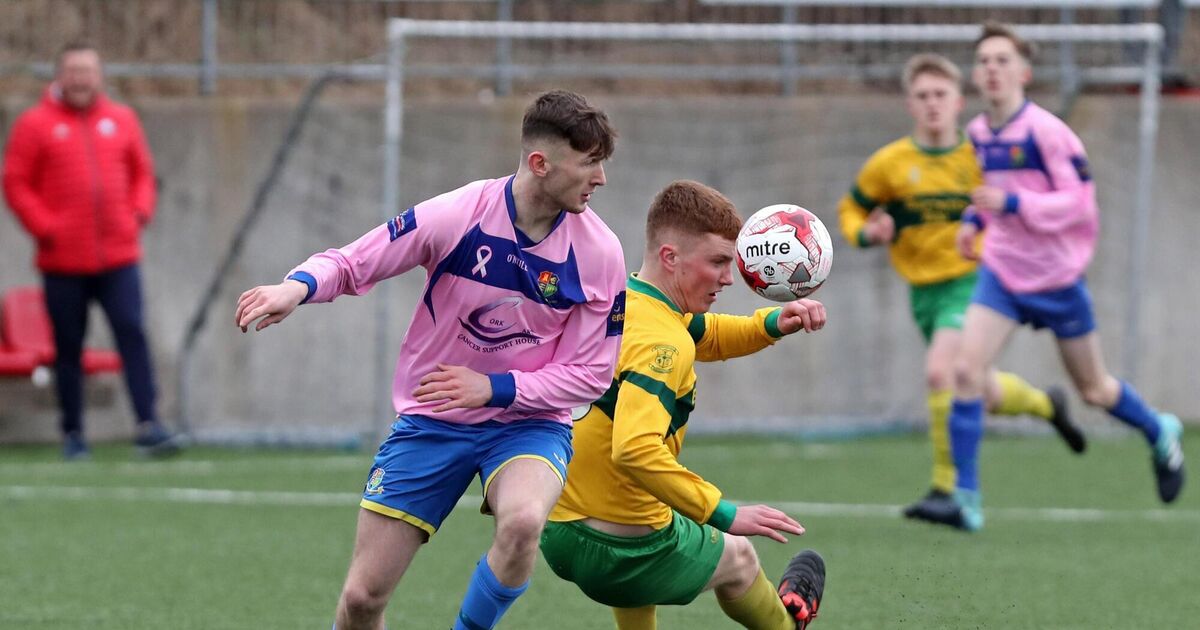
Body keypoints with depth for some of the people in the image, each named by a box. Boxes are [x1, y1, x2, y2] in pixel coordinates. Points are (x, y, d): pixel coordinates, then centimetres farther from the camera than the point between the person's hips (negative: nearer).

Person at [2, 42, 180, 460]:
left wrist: (140, 211, 3)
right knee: (68, 347, 4)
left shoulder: (121, 120, 11)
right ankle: (72, 433, 12)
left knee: (133, 334, -10)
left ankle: (148, 425, -13)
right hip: (63, 262, -2)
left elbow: (142, 172, 19)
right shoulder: (35, 124, 1)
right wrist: (43, 227, -10)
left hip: (119, 257, 2)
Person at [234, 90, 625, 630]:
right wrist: (297, 287, -29)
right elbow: (349, 264, -7)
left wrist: (494, 388, -19)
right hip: (431, 421, 0)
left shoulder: (599, 252, -12)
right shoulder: (455, 215, -16)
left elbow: (589, 374, -6)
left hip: (528, 423, 0)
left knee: (522, 522, -35)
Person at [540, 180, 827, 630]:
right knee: (737, 557, 25)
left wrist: (773, 323, 7)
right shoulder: (661, 343, -25)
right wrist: (724, 515, -35)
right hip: (622, 553, -7)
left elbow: (707, 336, 24)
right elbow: (634, 450, -39)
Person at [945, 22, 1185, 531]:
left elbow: (1080, 201, -19)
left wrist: (1011, 203, -29)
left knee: (1093, 390, 11)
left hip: (1057, 278, -4)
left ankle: (1159, 433, 43)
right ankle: (965, 497, -14)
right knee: (966, 371, -16)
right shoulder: (978, 134, 2)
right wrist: (975, 218, 3)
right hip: (1001, 274, 4)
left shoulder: (1046, 132, -18)